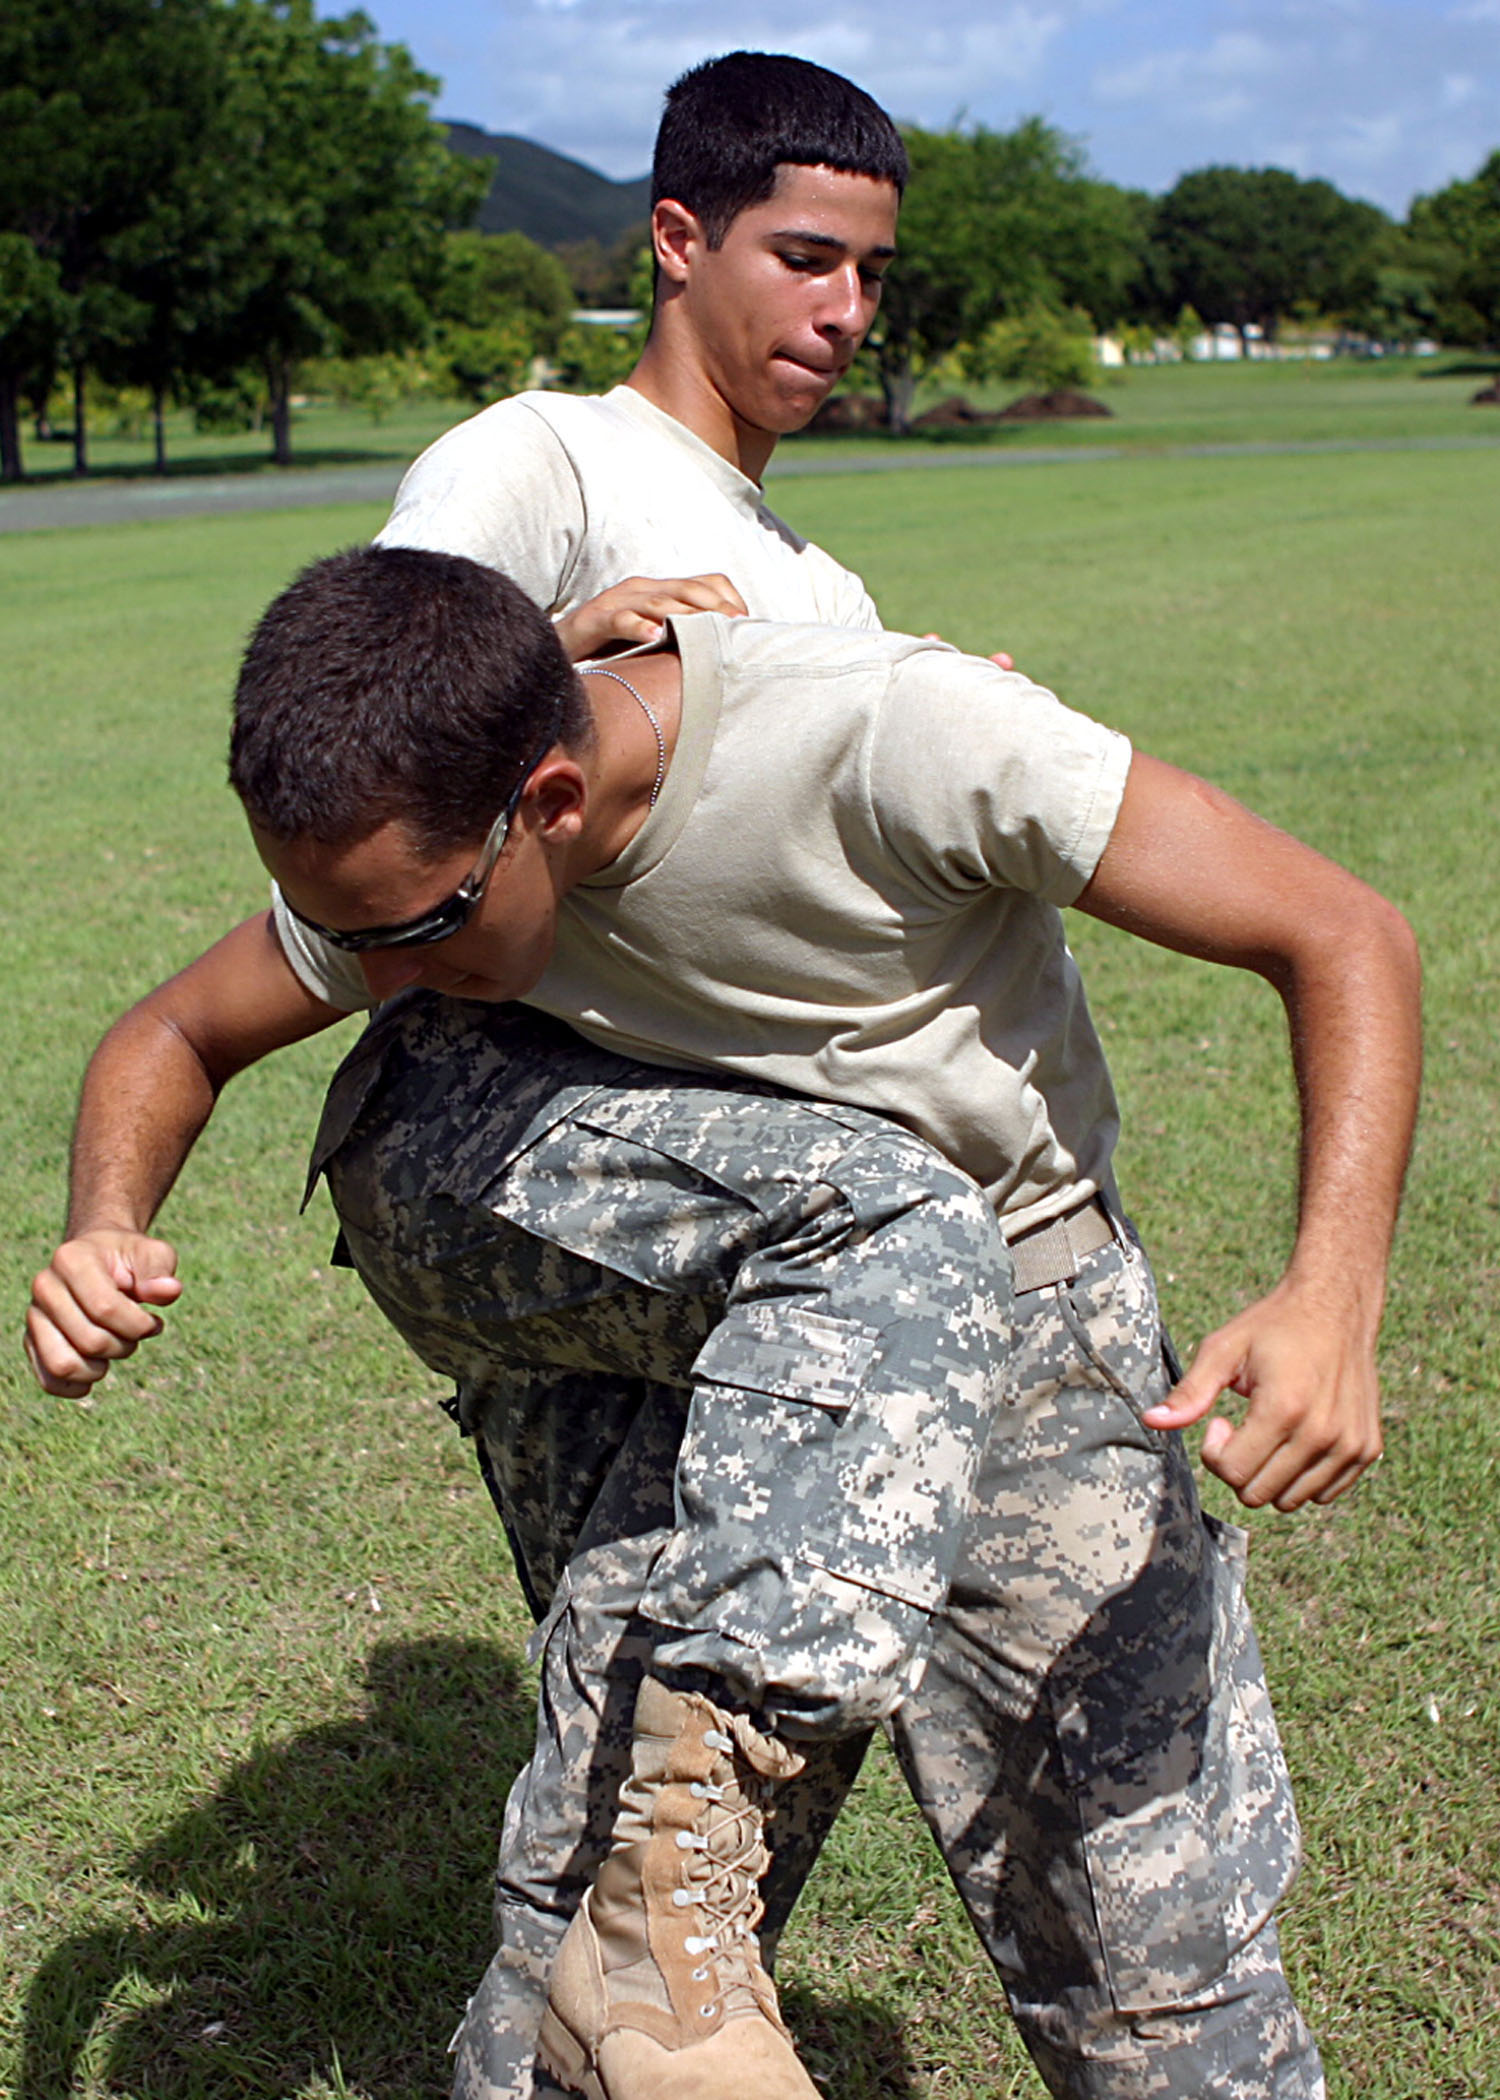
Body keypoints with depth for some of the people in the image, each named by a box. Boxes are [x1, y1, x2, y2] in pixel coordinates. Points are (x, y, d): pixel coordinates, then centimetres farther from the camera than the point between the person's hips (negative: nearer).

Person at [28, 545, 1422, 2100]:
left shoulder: (899, 734, -29)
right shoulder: (415, 843, -13)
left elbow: (1344, 936, -23)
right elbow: (172, 1038, 5)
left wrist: (1332, 1297, -39)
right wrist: (105, 1235, -17)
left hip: (1023, 1308, -3)